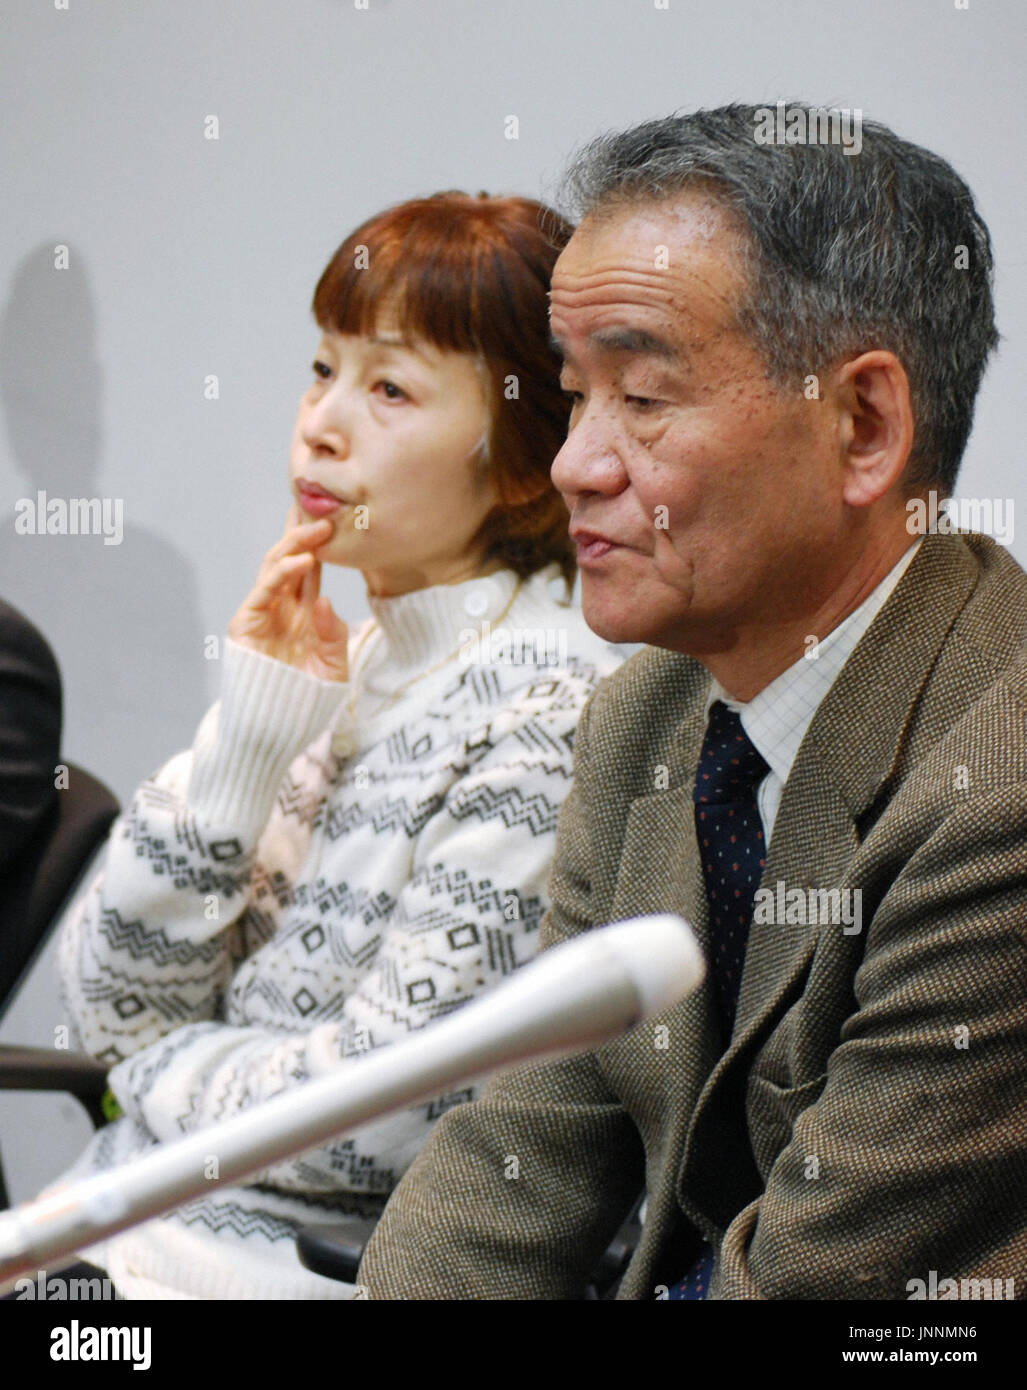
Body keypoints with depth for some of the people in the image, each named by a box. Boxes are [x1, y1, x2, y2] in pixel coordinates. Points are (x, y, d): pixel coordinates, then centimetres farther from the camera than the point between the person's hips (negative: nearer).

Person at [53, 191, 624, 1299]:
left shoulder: (555, 716, -13)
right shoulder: (329, 668, 8)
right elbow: (112, 999, 4)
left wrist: (161, 1064, 0)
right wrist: (244, 741, -7)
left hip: (294, 1264, -6)